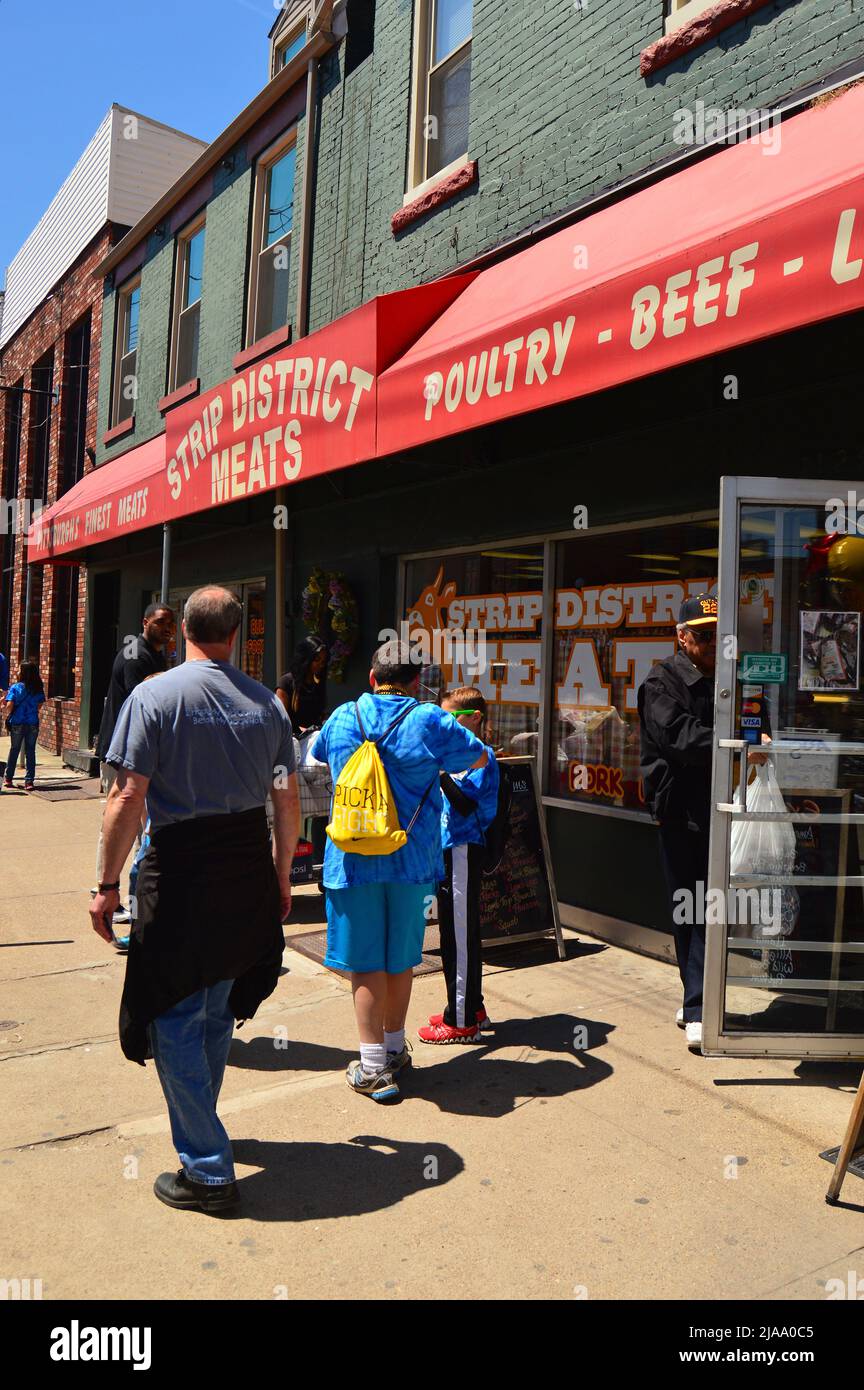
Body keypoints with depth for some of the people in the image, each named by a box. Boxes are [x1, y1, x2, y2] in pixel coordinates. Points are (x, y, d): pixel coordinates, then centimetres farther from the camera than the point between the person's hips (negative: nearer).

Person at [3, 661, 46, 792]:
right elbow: (40, 705, 5)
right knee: (30, 751, 5)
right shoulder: (39, 689, -1)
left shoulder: (15, 687, -10)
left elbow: (9, 705, -16)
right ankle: (29, 781, 2)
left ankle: (8, 778, 25)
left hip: (17, 723, -1)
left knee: (14, 750, 14)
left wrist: (6, 714, 4)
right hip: (33, 724, 1)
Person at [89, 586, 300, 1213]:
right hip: (248, 871, 5)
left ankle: (208, 1171, 11)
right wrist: (281, 875, 16)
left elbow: (128, 797, -15)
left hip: (180, 871, -5)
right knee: (217, 1008, 22)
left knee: (174, 1019, 6)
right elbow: (288, 799, 5)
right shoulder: (267, 703, 2)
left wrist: (108, 885, -6)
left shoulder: (153, 697, -11)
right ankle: (199, 1123, 43)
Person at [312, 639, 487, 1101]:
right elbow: (480, 758, 5)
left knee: (365, 962, 5)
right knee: (401, 958, 15)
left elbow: (318, 753, 22)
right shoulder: (430, 721, -7)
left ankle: (373, 1068, 5)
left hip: (352, 859, 0)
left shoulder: (342, 717, 1)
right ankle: (394, 1048, 31)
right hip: (411, 859, 0)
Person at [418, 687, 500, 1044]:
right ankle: (471, 1007, 30)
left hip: (464, 852, -9)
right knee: (455, 932, 17)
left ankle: (462, 1022, 7)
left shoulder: (481, 757, -13)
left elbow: (464, 804, -24)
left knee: (460, 935, -3)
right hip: (447, 850, 9)